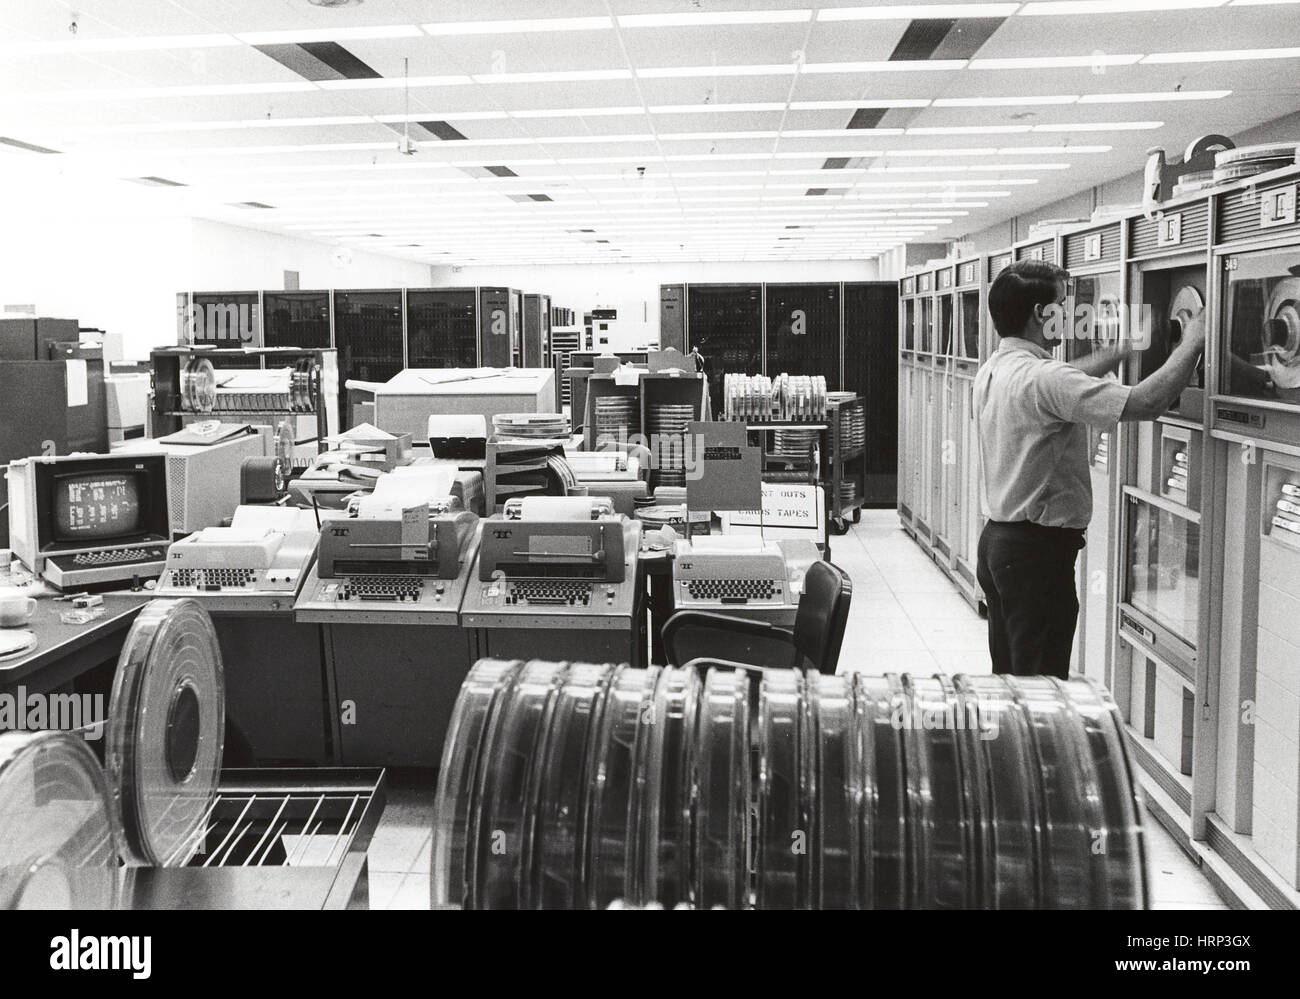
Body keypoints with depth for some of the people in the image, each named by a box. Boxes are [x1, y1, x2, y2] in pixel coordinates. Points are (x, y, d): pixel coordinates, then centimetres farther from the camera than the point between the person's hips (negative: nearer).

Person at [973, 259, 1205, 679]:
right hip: (1037, 549, -10)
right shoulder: (1041, 377, -21)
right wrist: (1190, 345, -12)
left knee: (1008, 677, 17)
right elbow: (1146, 403, -26)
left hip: (998, 538, 10)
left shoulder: (991, 371, 8)